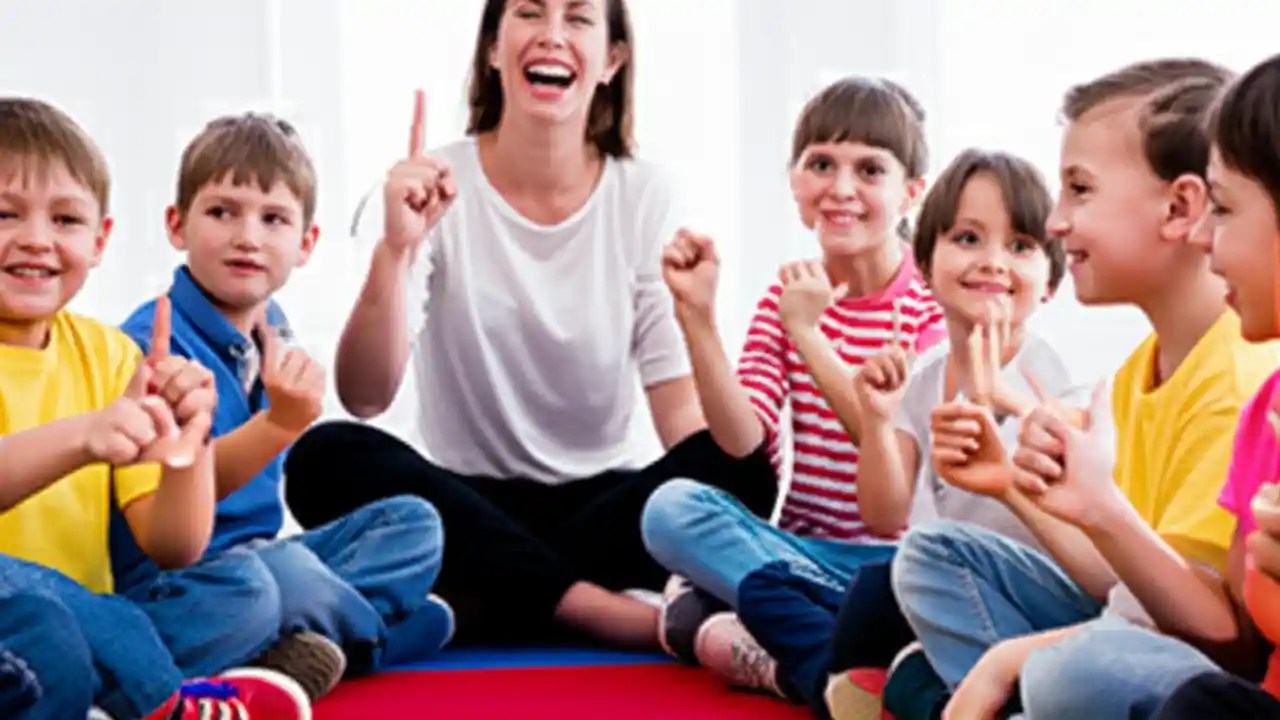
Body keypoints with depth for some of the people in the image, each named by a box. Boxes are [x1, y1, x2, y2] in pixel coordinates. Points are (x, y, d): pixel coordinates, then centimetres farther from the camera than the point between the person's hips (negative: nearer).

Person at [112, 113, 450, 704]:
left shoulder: (273, 334, 8)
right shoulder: (152, 341, -17)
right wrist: (281, 423, -39)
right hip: (164, 582, -9)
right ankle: (373, 625, -7)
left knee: (414, 521, 7)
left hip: (255, 555, 9)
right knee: (249, 582, -38)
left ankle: (311, 642, -16)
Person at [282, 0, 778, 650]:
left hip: (602, 500, 1)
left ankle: (472, 607, -23)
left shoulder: (642, 195, -2)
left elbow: (682, 416, -6)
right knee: (326, 457, -29)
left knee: (740, 468, -28)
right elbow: (364, 398, -15)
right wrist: (394, 249, -30)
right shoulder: (435, 186, -6)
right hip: (468, 507, -1)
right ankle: (609, 612, -30)